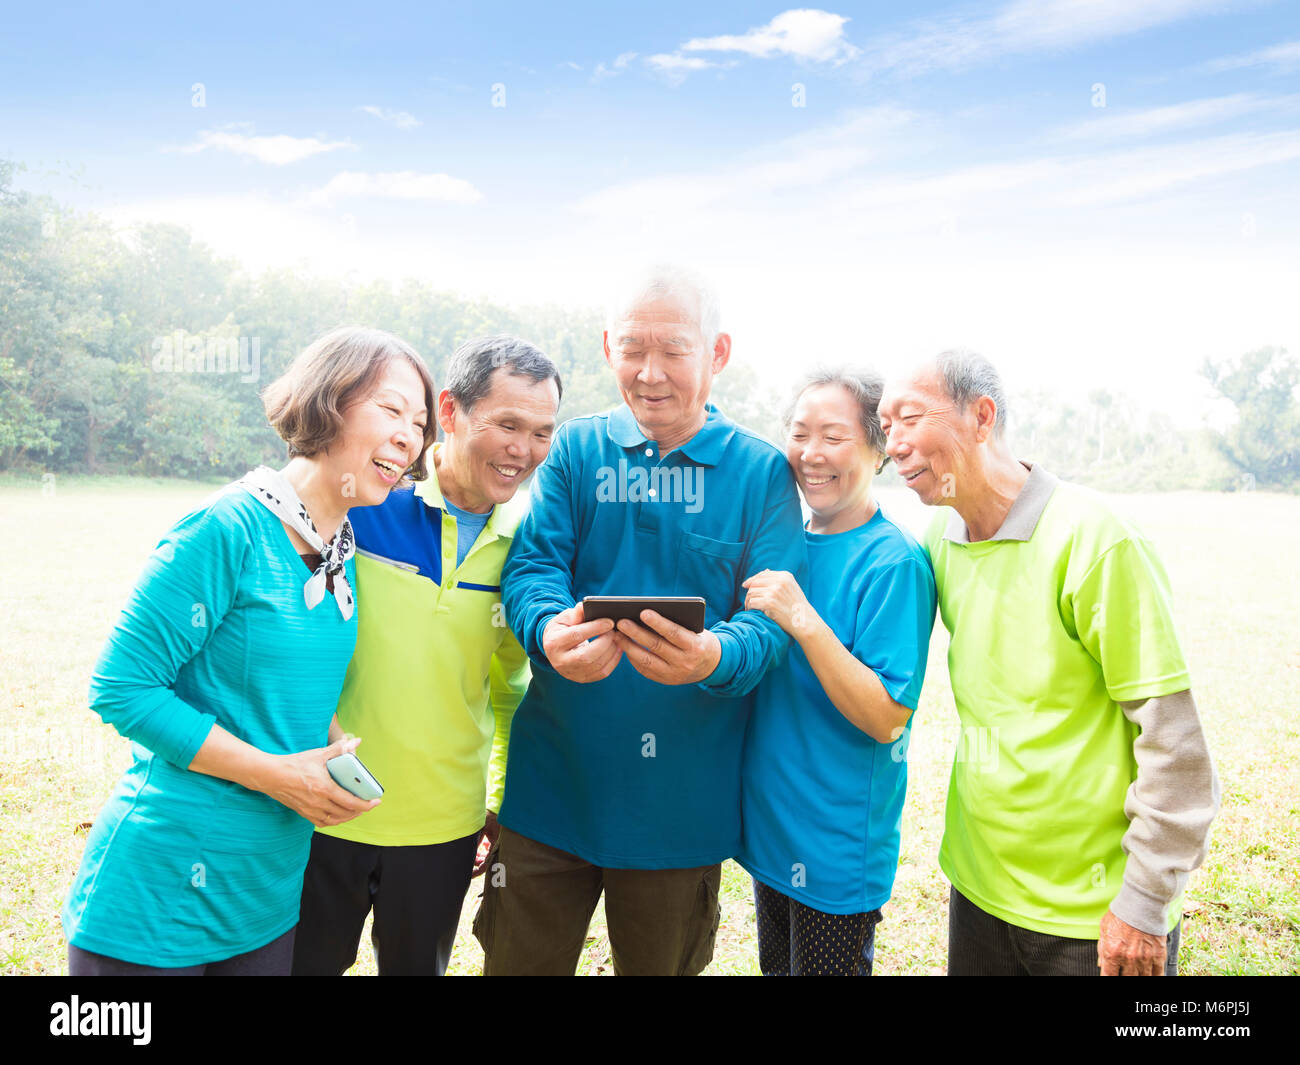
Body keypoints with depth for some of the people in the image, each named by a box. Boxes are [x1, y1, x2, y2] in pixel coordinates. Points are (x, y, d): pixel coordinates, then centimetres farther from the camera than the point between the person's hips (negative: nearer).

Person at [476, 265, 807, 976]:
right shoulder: (574, 452, 2)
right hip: (552, 781, 1)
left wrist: (716, 656, -34)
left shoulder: (761, 473, -3)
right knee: (519, 961, 16)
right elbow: (533, 563, -9)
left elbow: (773, 617, -11)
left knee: (660, 963, 20)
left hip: (681, 803, -1)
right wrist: (549, 631, -33)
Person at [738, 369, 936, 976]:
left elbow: (887, 719, -22)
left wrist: (803, 622, -30)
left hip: (838, 850, -6)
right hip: (770, 825, 7)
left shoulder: (896, 562, -18)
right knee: (774, 968, 23)